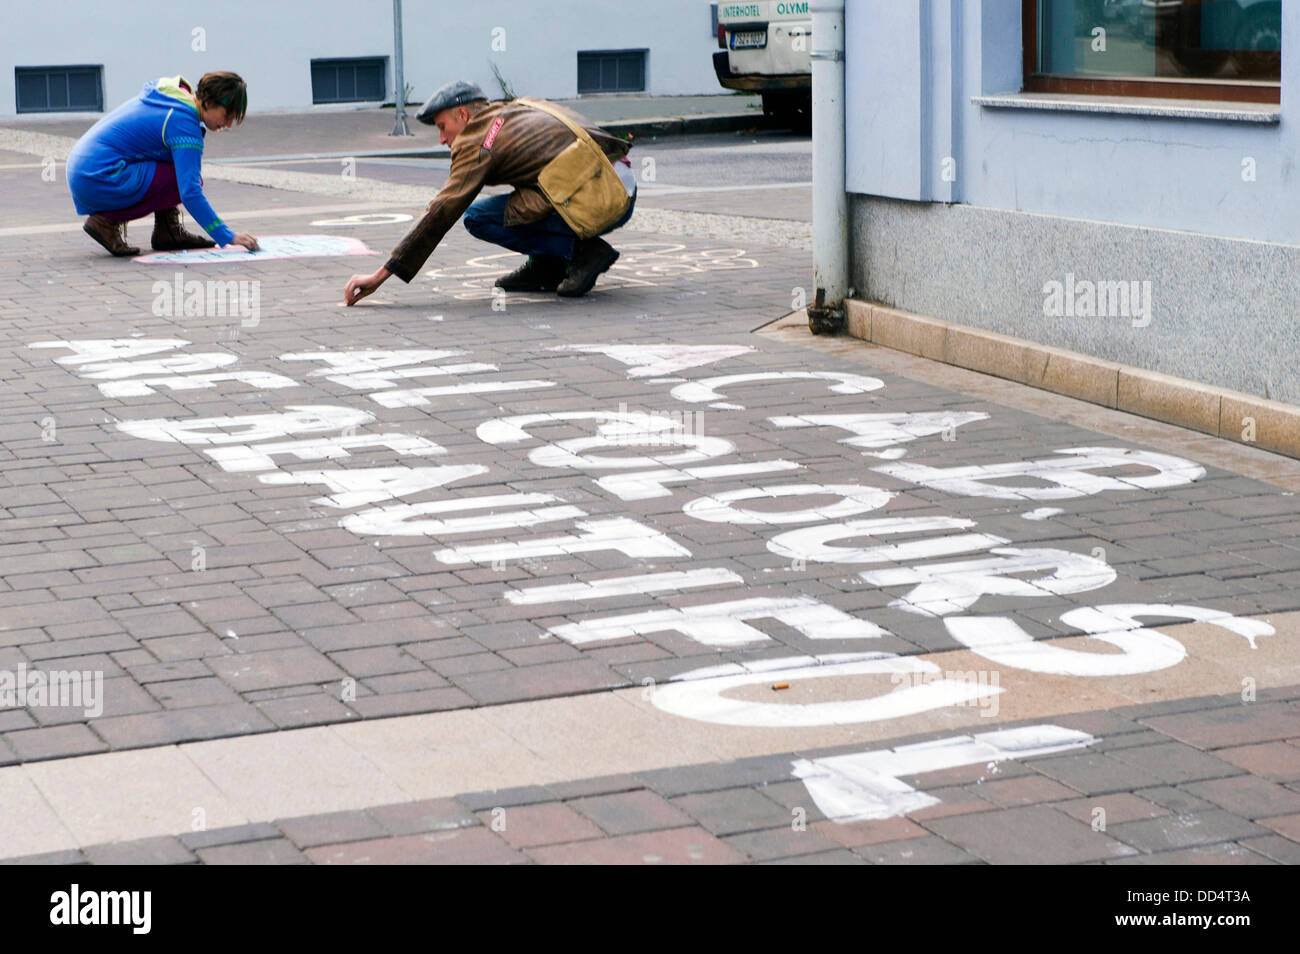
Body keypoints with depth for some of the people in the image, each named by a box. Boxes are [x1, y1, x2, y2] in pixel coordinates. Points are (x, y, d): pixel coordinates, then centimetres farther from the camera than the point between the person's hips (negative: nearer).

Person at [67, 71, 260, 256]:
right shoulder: (184, 124, -18)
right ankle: (109, 220, -8)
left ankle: (168, 231, 9)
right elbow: (190, 193, -22)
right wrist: (229, 237, -22)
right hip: (100, 182, -9)